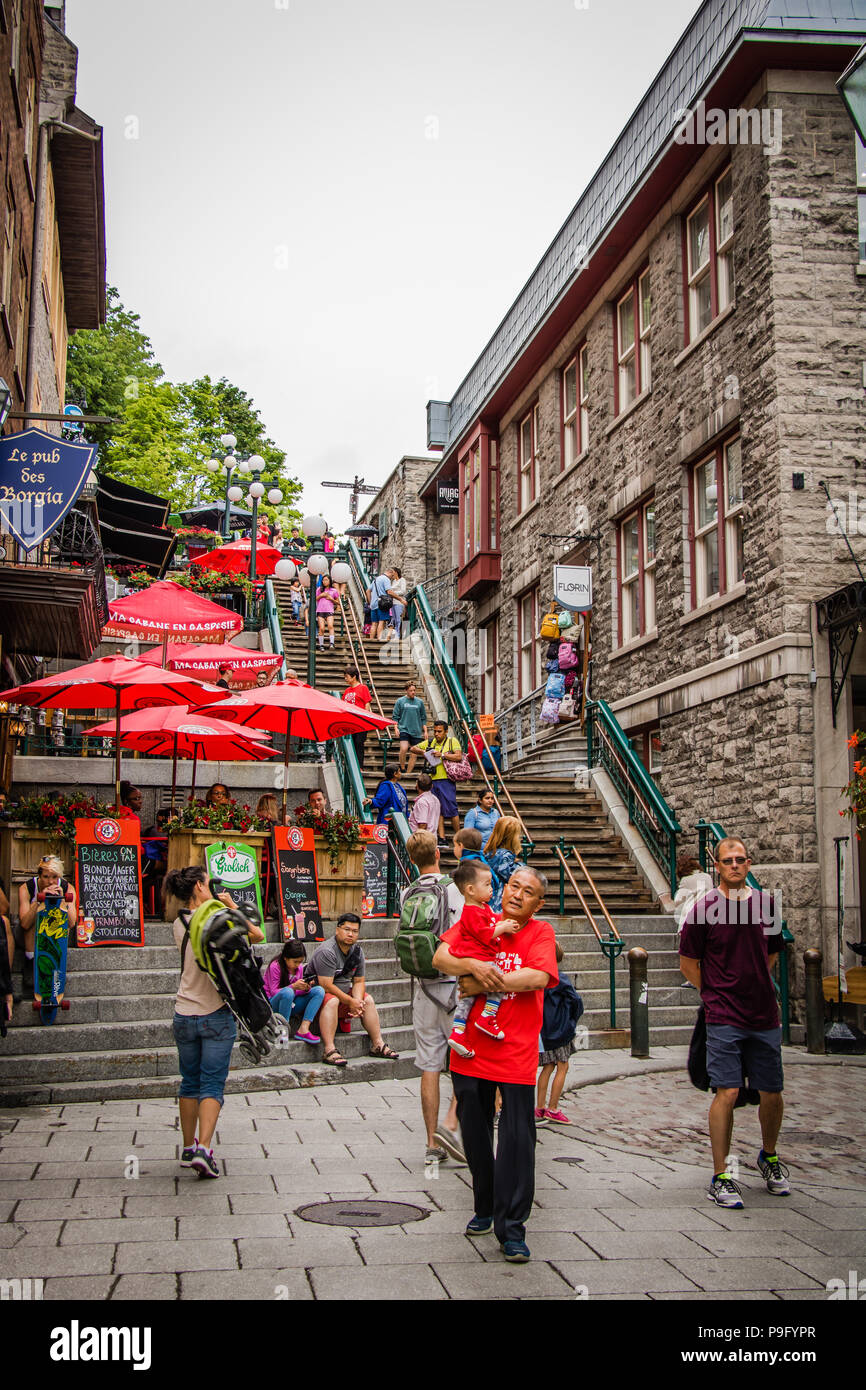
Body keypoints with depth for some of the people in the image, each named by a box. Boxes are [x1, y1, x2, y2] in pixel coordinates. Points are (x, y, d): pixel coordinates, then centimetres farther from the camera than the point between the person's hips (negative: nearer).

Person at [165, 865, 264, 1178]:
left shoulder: (179, 924, 5)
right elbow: (257, 934, -2)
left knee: (190, 1083, 16)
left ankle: (189, 1149, 22)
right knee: (212, 1085, -1)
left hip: (184, 1015, 5)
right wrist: (231, 905, 3)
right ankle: (203, 1148, -14)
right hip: (216, 1014, -5)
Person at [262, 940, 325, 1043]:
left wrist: (306, 988, -16)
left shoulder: (299, 967, 5)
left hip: (290, 1003, 6)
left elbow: (298, 991, 8)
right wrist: (293, 986, -30)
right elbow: (274, 992, -17)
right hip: (272, 1004, -6)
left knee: (319, 990, -13)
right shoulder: (275, 966, -13)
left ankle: (303, 1029, -25)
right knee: (287, 992, -40)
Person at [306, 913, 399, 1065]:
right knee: (332, 1001, -36)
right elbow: (326, 985, -26)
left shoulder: (357, 951, 4)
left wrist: (358, 1000, -16)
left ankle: (378, 1044, -1)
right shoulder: (327, 952, -22)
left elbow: (359, 981, 5)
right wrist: (350, 1002, -22)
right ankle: (329, 1050, -44)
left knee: (368, 1000, -4)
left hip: (344, 991, 8)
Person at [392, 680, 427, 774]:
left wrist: (425, 731, 11)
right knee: (404, 749, -22)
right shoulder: (400, 701, 3)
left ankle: (409, 773, 11)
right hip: (404, 729, -3)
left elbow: (423, 718, 15)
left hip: (416, 731, 3)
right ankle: (402, 769, -5)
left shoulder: (420, 702, 9)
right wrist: (396, 728, -7)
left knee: (414, 754, 2)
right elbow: (395, 716, 5)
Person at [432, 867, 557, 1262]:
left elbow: (537, 977, -16)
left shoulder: (541, 932, 1)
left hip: (516, 1053, -3)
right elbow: (441, 957, -4)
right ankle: (485, 1209, 32)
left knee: (517, 1140, -5)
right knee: (475, 1135, 14)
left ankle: (511, 1229, 3)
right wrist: (474, 966, -23)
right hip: (470, 1050, 3)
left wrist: (483, 984, -13)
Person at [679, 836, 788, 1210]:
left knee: (772, 1093, 10)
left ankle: (769, 1157, 36)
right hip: (724, 1019, -4)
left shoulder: (764, 905, 6)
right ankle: (720, 1177, 2)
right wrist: (717, 995, 4)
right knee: (727, 1092, -9)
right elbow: (688, 964, 1)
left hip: (765, 1016, 4)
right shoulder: (704, 908, -6)